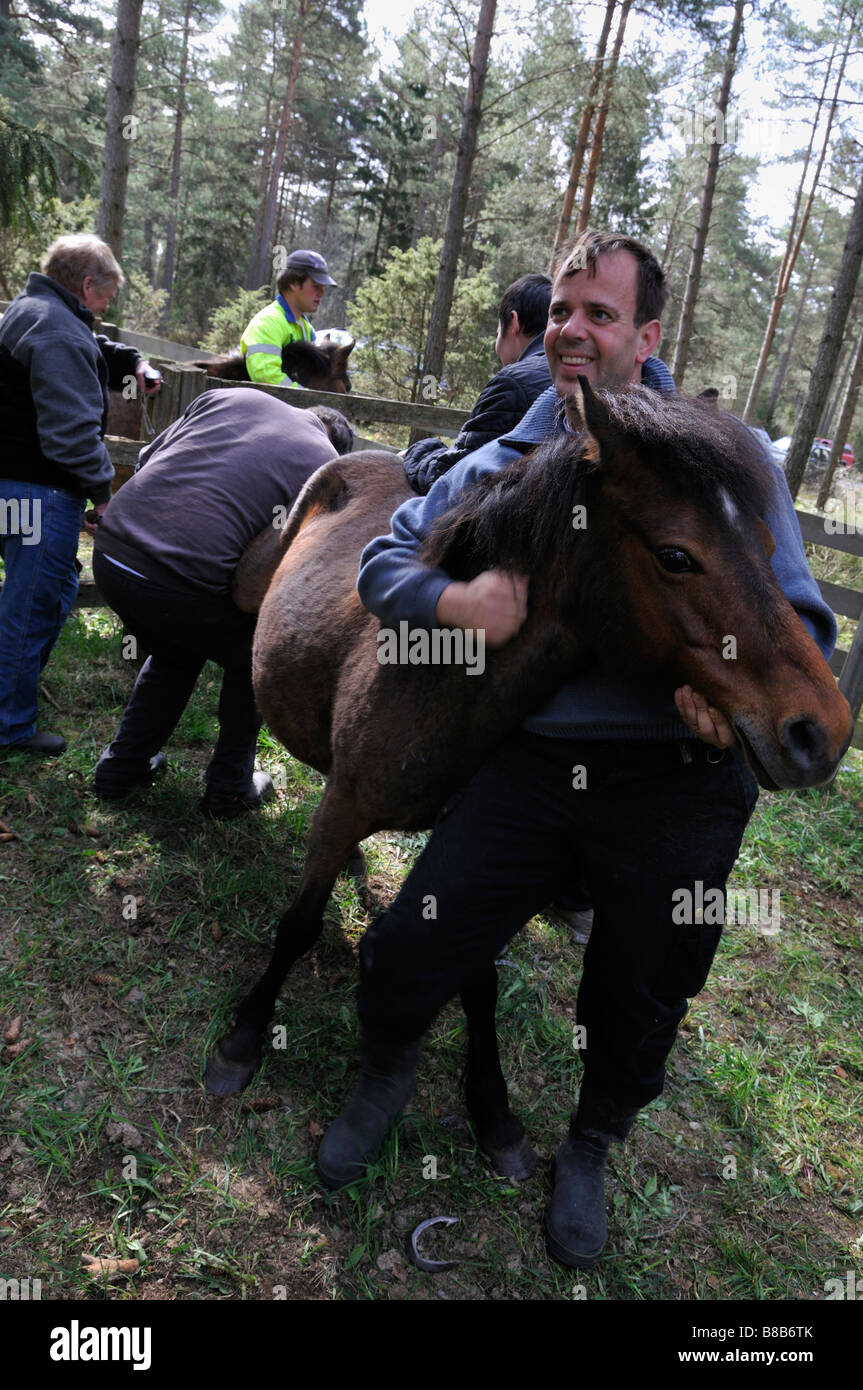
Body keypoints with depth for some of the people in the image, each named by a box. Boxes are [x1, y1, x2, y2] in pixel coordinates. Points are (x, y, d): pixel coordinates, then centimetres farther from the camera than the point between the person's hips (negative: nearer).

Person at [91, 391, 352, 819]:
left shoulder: (227, 396, 15)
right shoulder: (325, 465, 4)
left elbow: (148, 456, 18)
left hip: (112, 547, 6)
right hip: (183, 587, -5)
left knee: (176, 654, 34)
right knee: (250, 665, 25)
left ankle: (120, 768, 41)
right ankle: (228, 789, 31)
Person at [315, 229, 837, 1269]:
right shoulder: (504, 463, 10)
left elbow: (803, 621, 0)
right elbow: (384, 560, 10)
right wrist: (457, 600, -13)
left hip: (678, 783, -1)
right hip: (530, 763, 1)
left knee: (639, 1007, 15)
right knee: (401, 955, -5)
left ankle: (590, 1151, 50)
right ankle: (385, 1077, 34)